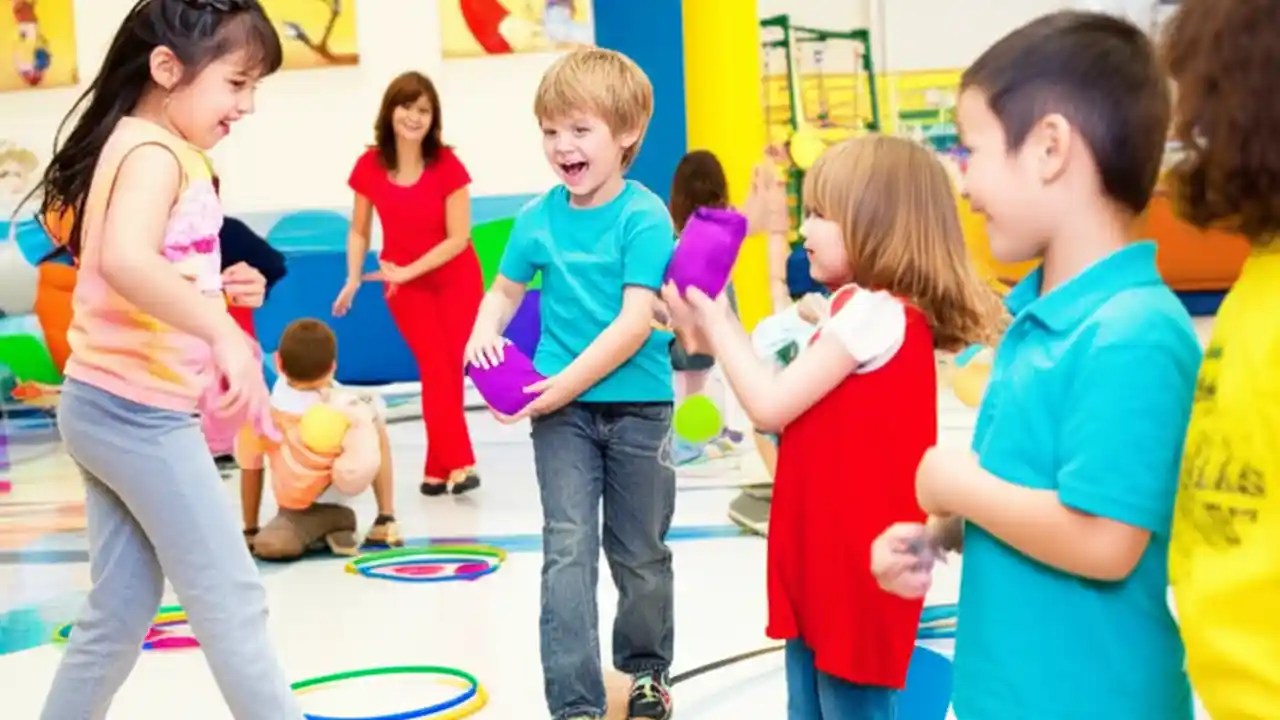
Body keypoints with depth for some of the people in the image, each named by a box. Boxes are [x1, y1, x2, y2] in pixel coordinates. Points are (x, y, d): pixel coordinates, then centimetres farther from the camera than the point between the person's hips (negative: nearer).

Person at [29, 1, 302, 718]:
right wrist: (223, 331, -43)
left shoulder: (149, 149, 16)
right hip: (139, 410, -10)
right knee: (231, 600, -3)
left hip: (107, 406, 10)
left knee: (120, 614, 13)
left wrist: (217, 290, 5)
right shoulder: (154, 151, -15)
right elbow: (126, 261, -35)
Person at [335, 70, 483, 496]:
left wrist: (406, 270, -19)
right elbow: (359, 231, 1)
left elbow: (459, 238, -16)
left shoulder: (447, 165, -16)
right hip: (404, 285, 1)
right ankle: (457, 464, -8)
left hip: (457, 281, 0)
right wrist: (354, 279, -11)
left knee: (449, 370, 1)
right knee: (437, 369, -10)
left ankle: (439, 468, 11)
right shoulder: (370, 167, -10)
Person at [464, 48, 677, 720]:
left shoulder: (644, 216, -12)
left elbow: (635, 323, -18)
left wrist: (565, 384, -22)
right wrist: (484, 332, -5)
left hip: (637, 406, -2)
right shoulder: (537, 217, 1)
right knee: (568, 548, -5)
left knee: (639, 554, 12)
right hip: (560, 408, 2)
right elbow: (505, 290, 16)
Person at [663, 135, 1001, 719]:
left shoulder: (874, 312, -20)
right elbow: (787, 405, 11)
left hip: (854, 567, -10)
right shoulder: (866, 309, 12)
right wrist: (715, 335, 4)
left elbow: (770, 406, -19)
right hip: (824, 559, 10)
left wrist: (715, 320, -7)